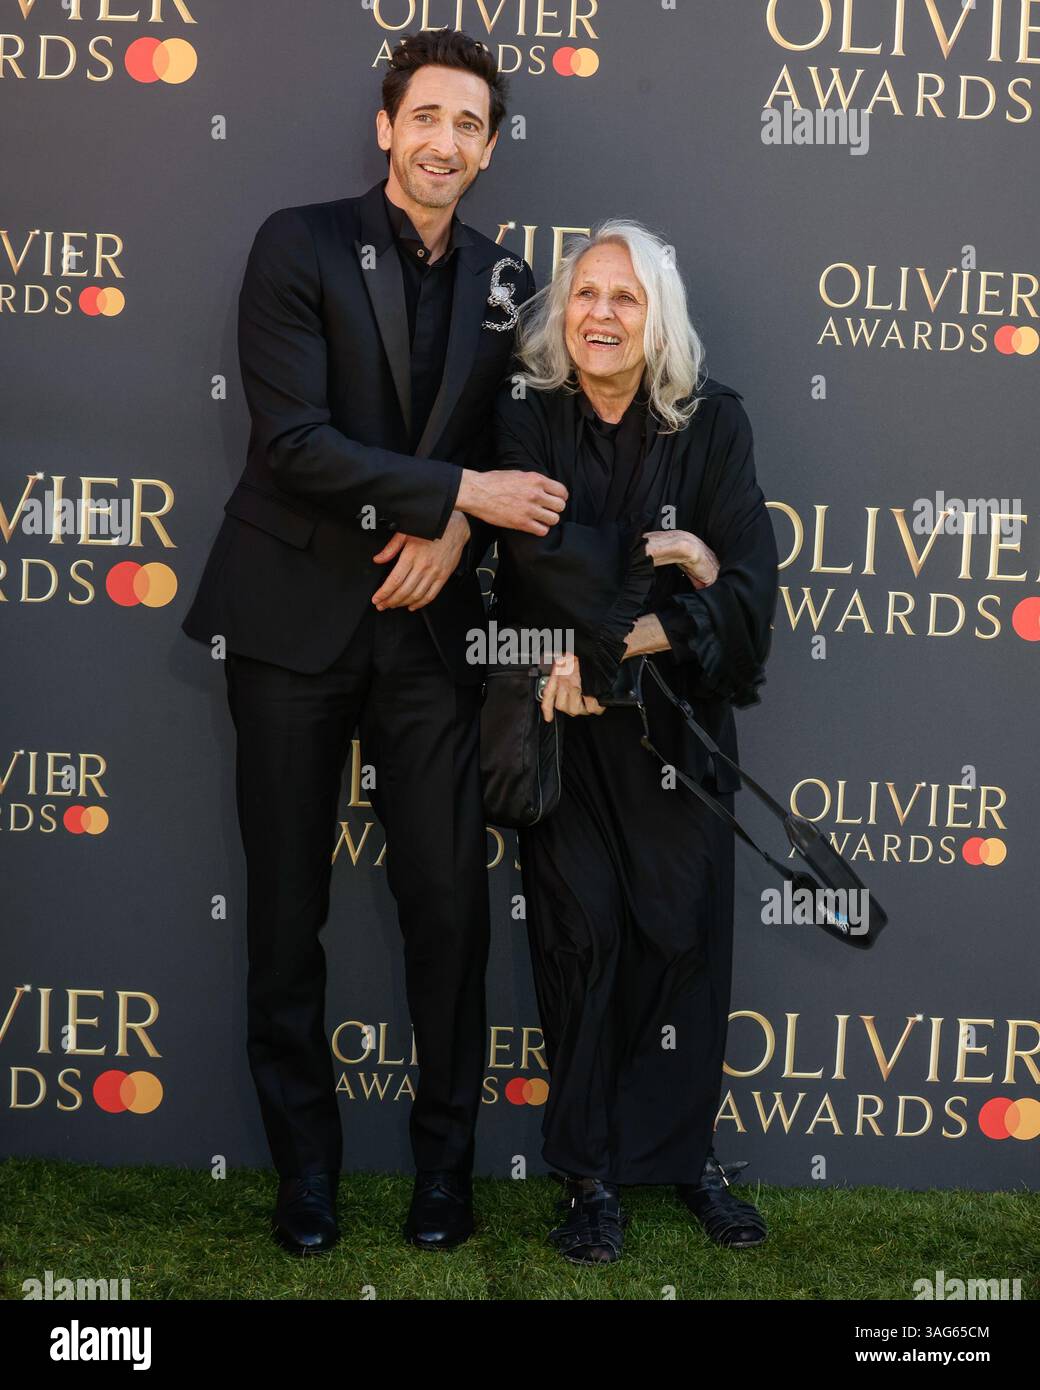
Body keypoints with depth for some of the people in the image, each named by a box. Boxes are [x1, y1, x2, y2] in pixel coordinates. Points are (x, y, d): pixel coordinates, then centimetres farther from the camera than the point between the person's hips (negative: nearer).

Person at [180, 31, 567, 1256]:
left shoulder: (504, 284, 9)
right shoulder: (299, 245, -3)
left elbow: (509, 453, 13)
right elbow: (293, 440, -13)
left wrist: (452, 530, -7)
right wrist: (456, 491, -16)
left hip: (429, 625, 3)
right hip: (295, 616, -2)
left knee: (449, 902, 2)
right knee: (286, 909, 6)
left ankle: (445, 1157, 20)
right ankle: (304, 1164, 21)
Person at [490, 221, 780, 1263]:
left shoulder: (713, 422, -2)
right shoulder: (525, 416, -4)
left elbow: (747, 587, -11)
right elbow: (542, 553, -20)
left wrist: (613, 645, -19)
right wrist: (662, 560, -14)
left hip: (678, 721, 1)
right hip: (560, 723, -1)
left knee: (686, 932, 3)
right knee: (582, 932, -3)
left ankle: (684, 1150, 21)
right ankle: (590, 1173, 12)